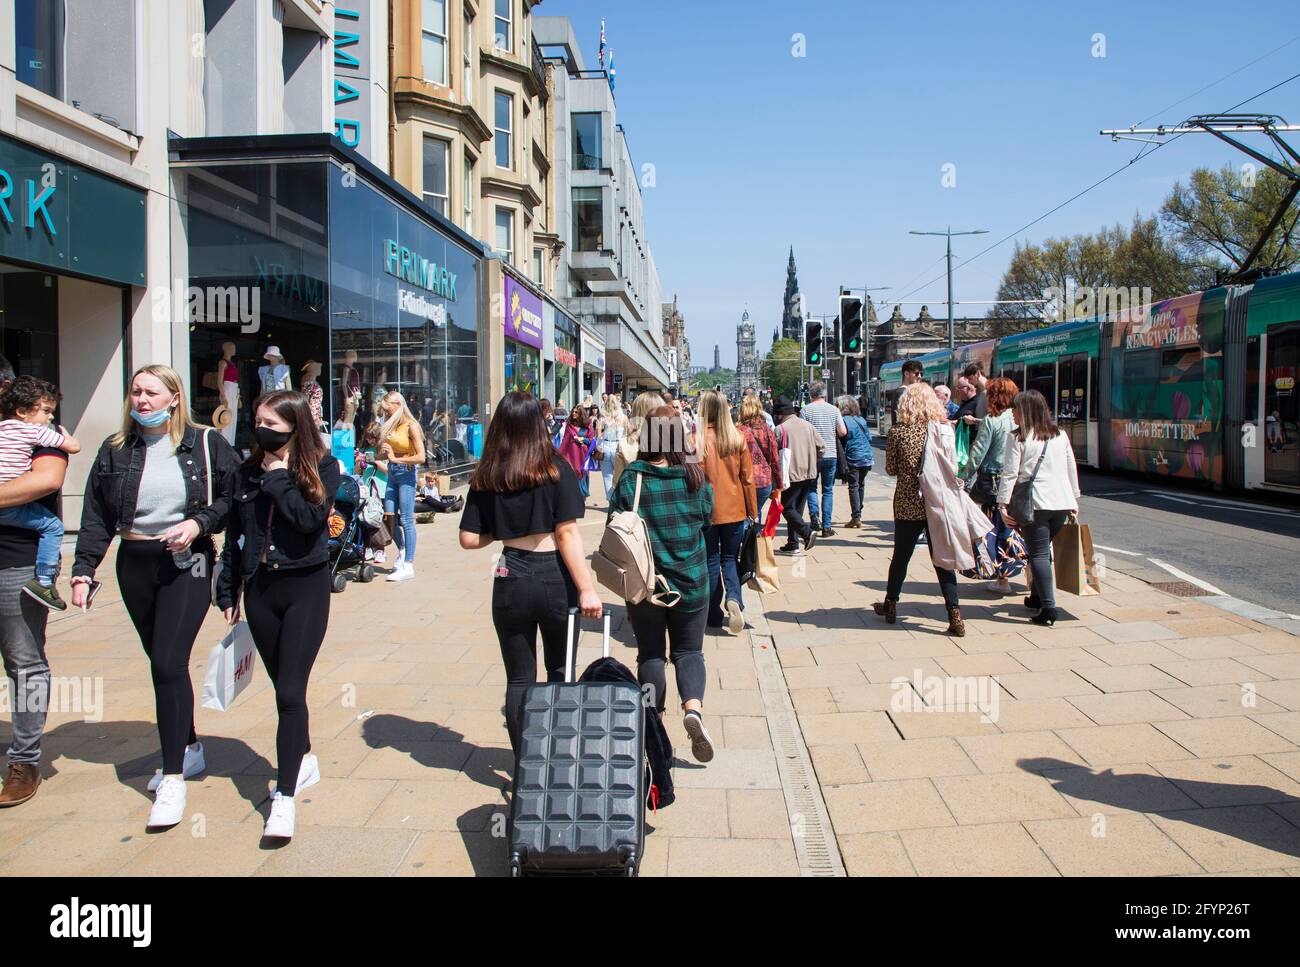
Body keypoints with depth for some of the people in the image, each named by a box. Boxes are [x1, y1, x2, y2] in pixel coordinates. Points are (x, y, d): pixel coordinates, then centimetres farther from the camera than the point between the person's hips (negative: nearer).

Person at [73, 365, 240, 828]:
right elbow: (96, 516, 6)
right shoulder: (115, 450, 6)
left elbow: (235, 497, 1)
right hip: (134, 565, 4)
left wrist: (200, 522, -15)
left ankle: (173, 778, -4)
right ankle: (188, 749, 31)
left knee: (168, 662, -12)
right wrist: (83, 571, -2)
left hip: (187, 564, -4)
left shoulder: (206, 444, -3)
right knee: (163, 662, 13)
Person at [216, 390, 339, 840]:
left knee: (290, 691, -9)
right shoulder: (246, 473, 5)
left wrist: (279, 477, -14)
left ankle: (285, 796, -3)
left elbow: (311, 518, -21)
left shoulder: (322, 468, -5)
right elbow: (235, 536, 11)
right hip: (259, 589, 4)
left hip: (305, 587, -4)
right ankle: (304, 761, 35)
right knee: (284, 688, 15)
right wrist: (228, 593, 13)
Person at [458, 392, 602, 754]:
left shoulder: (486, 478, 1)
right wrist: (586, 589, -14)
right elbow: (567, 533, -13)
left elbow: (469, 540, 0)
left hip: (511, 581, 1)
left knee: (519, 680, 12)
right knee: (559, 673, 19)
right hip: (555, 578, -1)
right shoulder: (557, 469, -6)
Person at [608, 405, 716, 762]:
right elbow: (708, 520, 6)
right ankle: (693, 708, -10)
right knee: (688, 651, 14)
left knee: (650, 653, 15)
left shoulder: (631, 479, -12)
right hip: (691, 580, 1)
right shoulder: (696, 477, -7)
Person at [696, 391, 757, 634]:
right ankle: (734, 598, -11)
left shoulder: (697, 439, -11)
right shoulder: (737, 438, -2)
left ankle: (714, 615, 15)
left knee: (711, 560, 11)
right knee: (730, 558, 15)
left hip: (707, 510, -2)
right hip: (734, 509, 2)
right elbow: (747, 477, 1)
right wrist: (753, 511, 9)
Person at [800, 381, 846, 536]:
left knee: (811, 486, 15)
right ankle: (826, 527, 7)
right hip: (830, 454, 2)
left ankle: (814, 513, -10)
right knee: (828, 490, 8)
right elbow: (843, 432, 0)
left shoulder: (806, 410, -5)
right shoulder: (834, 410, 2)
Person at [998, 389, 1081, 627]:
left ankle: (1048, 608, -9)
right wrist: (1074, 498, 26)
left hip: (1034, 503, -5)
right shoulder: (1060, 435, 11)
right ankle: (1037, 597, 28)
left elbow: (1009, 473, -9)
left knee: (1038, 554, -3)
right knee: (1044, 550, 19)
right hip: (1062, 502, 5)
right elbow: (1072, 470, 17)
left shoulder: (1017, 437, -5)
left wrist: (1003, 503, -7)